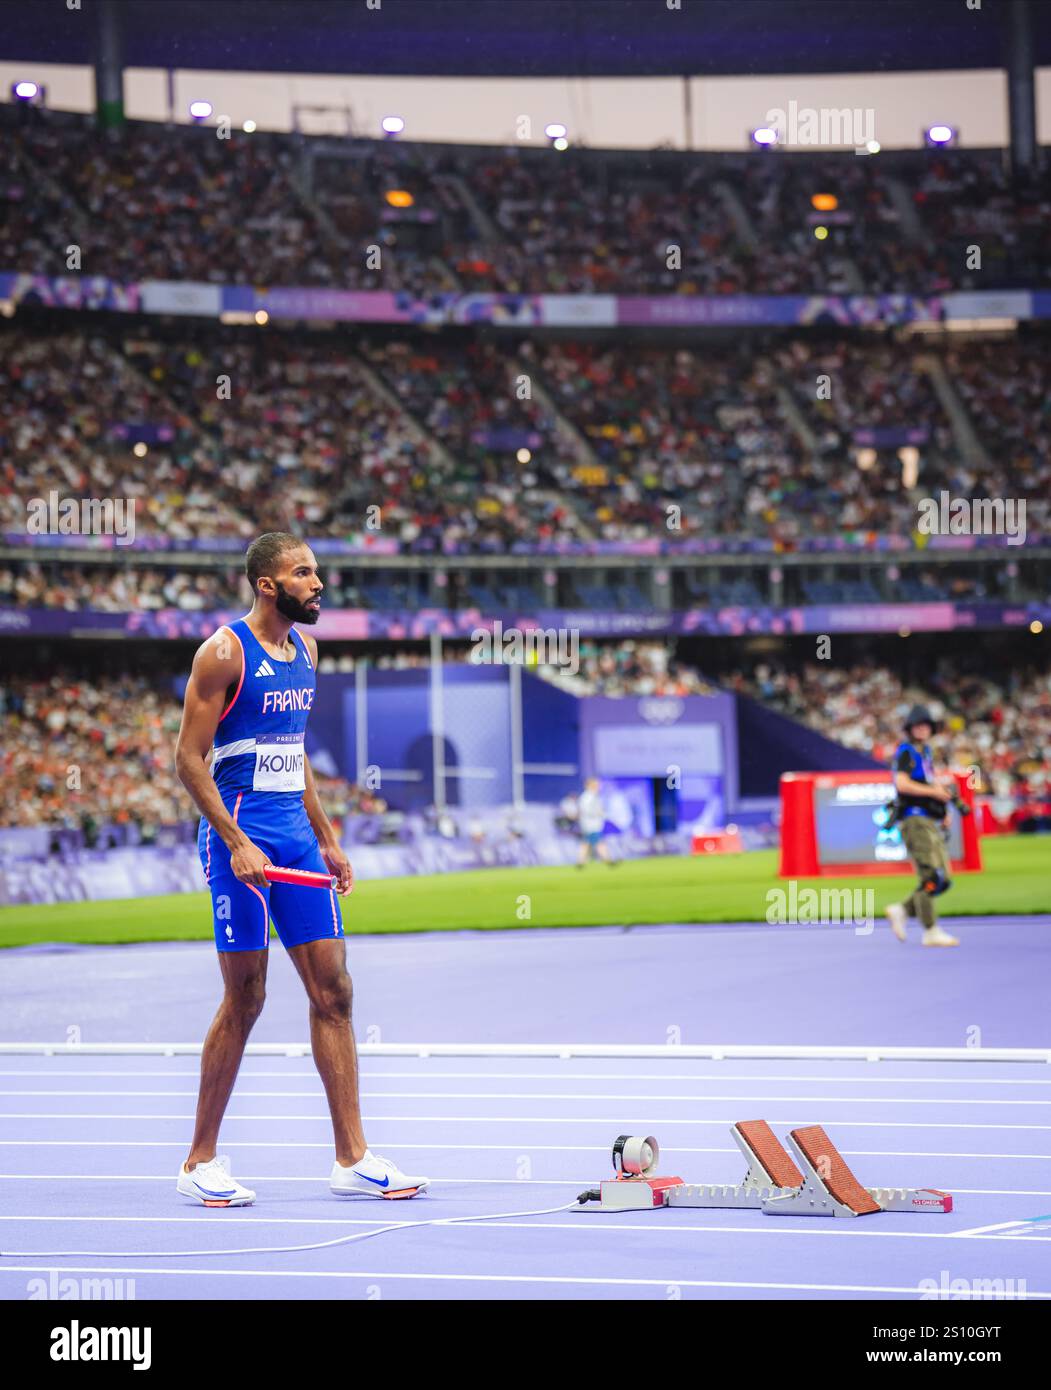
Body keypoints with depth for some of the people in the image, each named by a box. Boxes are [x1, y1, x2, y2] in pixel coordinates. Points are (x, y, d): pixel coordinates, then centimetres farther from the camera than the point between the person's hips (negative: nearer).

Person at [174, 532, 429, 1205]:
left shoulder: (305, 649, 13)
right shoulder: (225, 652, -10)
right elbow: (189, 757, -12)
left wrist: (326, 839, 19)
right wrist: (237, 843, -19)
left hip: (298, 836, 7)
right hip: (242, 836, -7)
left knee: (333, 991, 3)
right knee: (246, 998, -4)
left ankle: (352, 1158, 6)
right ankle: (201, 1162, 7)